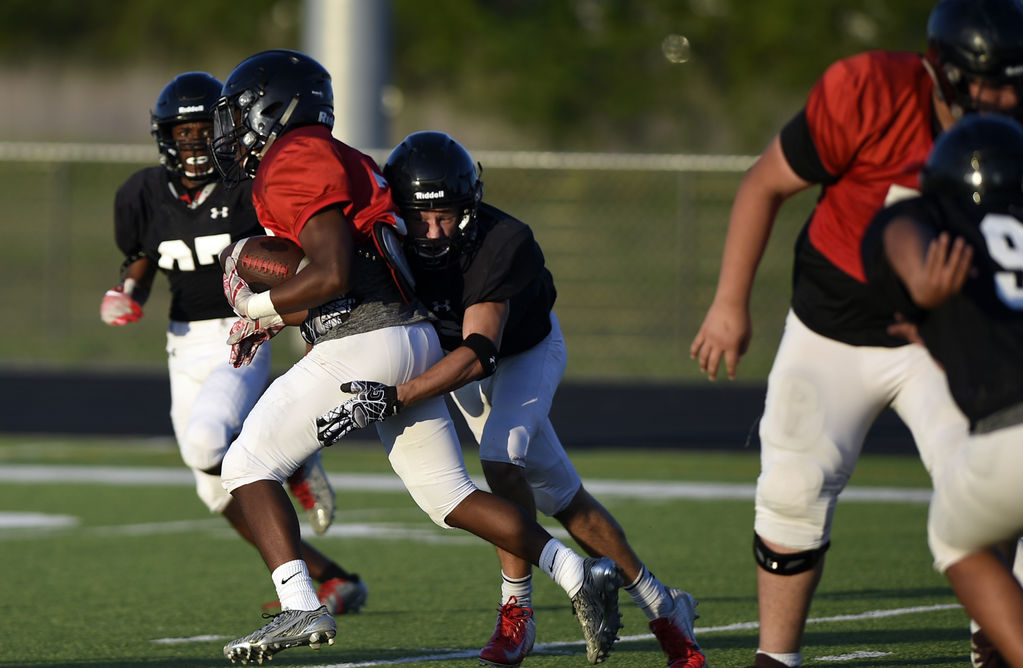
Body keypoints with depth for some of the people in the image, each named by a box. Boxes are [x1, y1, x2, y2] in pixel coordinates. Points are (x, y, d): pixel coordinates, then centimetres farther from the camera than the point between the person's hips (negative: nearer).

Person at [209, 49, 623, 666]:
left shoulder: (294, 167, -9)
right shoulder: (334, 159, 22)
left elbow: (333, 275, -19)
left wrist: (257, 304, -4)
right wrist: (271, 322, 23)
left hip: (360, 347, -9)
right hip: (414, 340, 9)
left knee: (250, 465, -1)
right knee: (449, 496, 14)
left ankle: (301, 609, -13)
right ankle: (580, 576, 8)